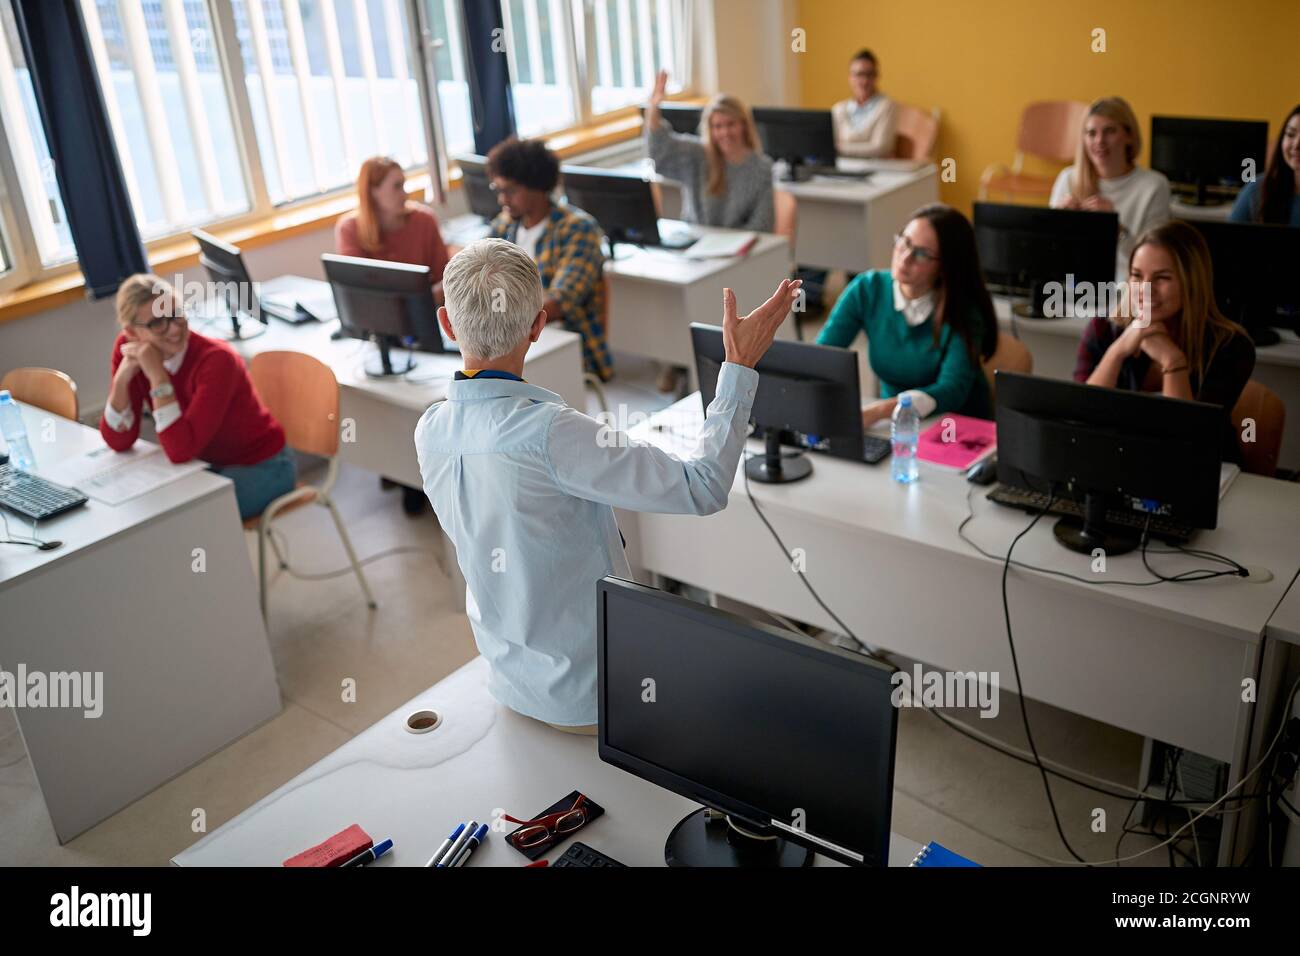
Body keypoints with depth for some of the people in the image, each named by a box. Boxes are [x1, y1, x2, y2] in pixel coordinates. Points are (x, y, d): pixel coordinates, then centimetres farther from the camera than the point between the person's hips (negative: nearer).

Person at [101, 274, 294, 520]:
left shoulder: (216, 359, -28)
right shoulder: (128, 347, -10)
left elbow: (180, 450, -33)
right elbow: (119, 441, -11)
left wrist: (157, 375, -34)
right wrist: (123, 376, -24)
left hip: (260, 469, -6)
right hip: (208, 464, 6)